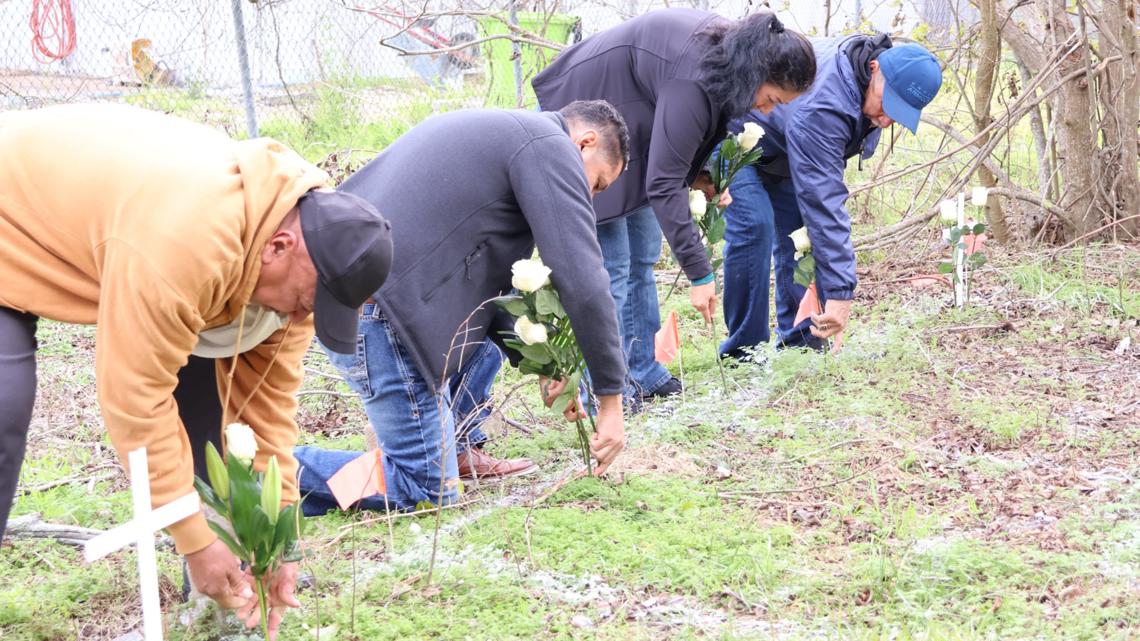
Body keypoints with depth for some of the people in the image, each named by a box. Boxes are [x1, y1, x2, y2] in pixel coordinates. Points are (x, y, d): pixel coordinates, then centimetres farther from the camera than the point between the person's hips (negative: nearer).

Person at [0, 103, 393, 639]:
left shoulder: (295, 232, -16)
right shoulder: (184, 244, -43)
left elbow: (269, 392, -9)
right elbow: (135, 399, -36)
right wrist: (197, 542, -29)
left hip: (88, 214, 8)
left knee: (200, 377, 1)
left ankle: (226, 584, 11)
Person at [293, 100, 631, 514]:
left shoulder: (498, 130, 26)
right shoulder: (551, 147, -3)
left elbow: (494, 271, 30)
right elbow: (583, 281, -10)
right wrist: (611, 399, -3)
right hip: (373, 311, -10)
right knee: (428, 490, -2)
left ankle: (458, 452, 28)